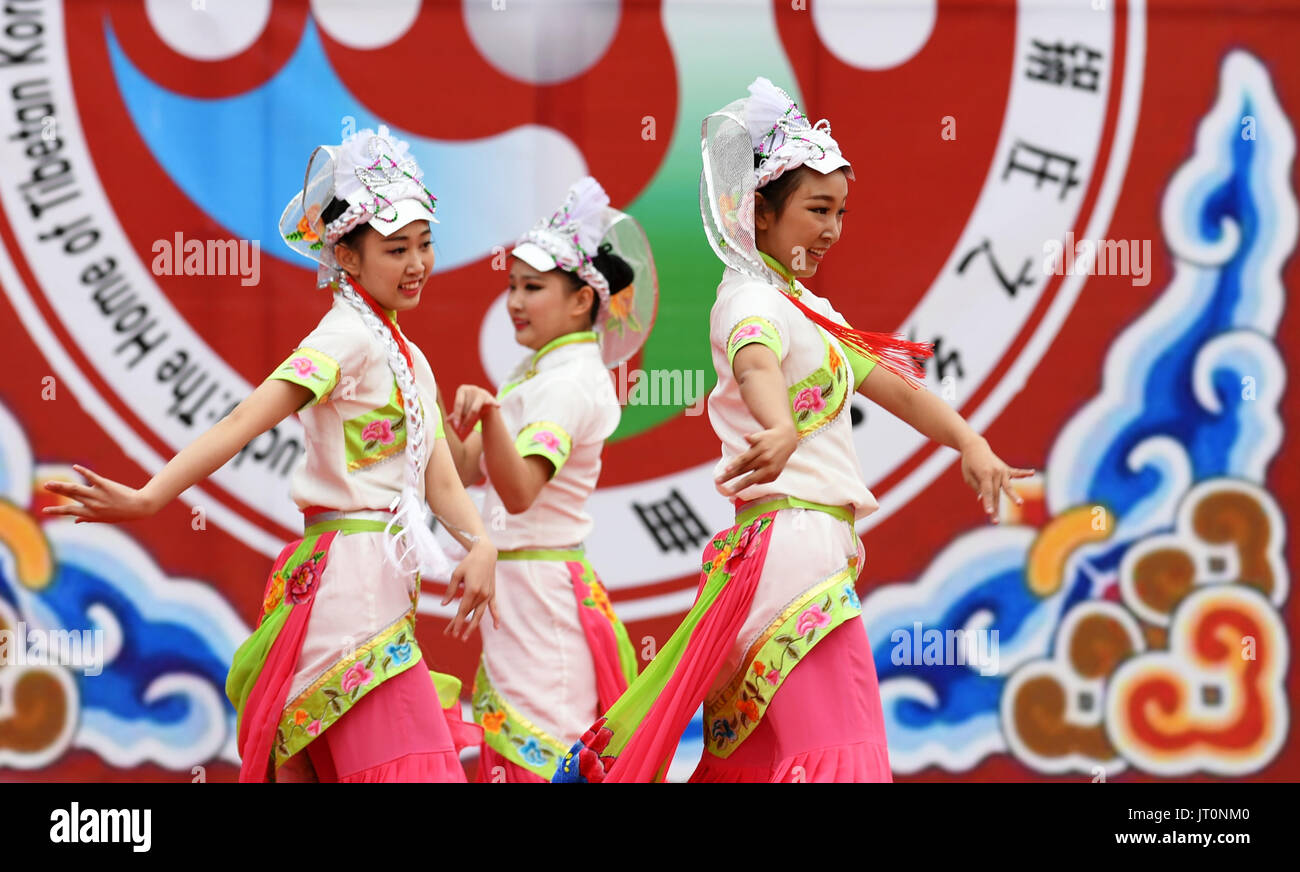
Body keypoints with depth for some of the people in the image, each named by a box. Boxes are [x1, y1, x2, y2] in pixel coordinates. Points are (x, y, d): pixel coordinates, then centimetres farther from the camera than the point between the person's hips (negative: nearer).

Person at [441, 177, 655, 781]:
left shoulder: (570, 382, -15)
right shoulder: (536, 372, 14)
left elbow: (518, 491, -29)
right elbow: (467, 468, 14)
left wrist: (490, 413, -43)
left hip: (541, 588, -10)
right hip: (517, 588, 10)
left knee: (537, 753, -9)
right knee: (511, 751, 12)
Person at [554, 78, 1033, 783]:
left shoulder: (806, 307, 22)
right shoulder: (752, 300, -10)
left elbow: (893, 383, 25)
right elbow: (756, 364, -33)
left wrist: (971, 445, 11)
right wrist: (780, 431, -54)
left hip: (821, 536, 10)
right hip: (792, 534, -10)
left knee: (762, 756, 7)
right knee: (836, 753, -17)